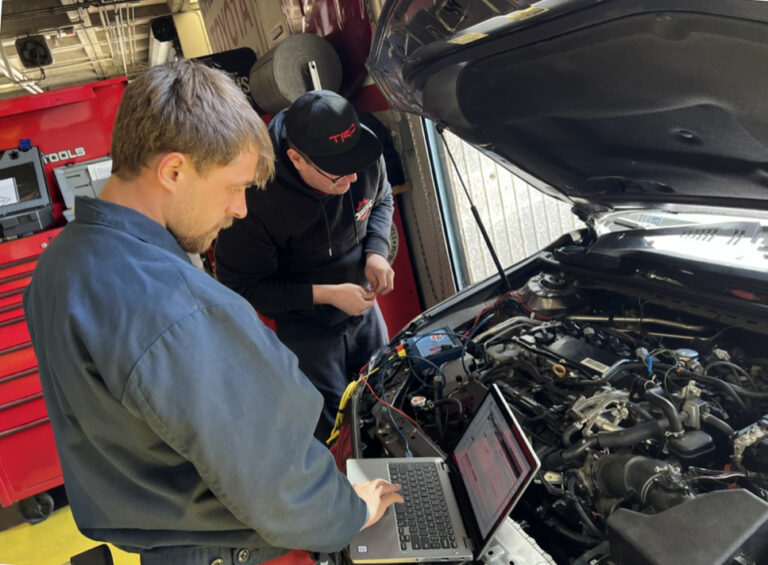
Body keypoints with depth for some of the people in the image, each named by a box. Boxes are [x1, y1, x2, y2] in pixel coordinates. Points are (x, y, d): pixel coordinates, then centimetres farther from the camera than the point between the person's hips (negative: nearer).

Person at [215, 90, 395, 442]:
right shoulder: (257, 201, -34)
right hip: (302, 328, -5)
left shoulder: (365, 155, -19)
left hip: (363, 307, 6)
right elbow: (241, 287, -22)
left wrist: (376, 252, -14)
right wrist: (326, 294, -27)